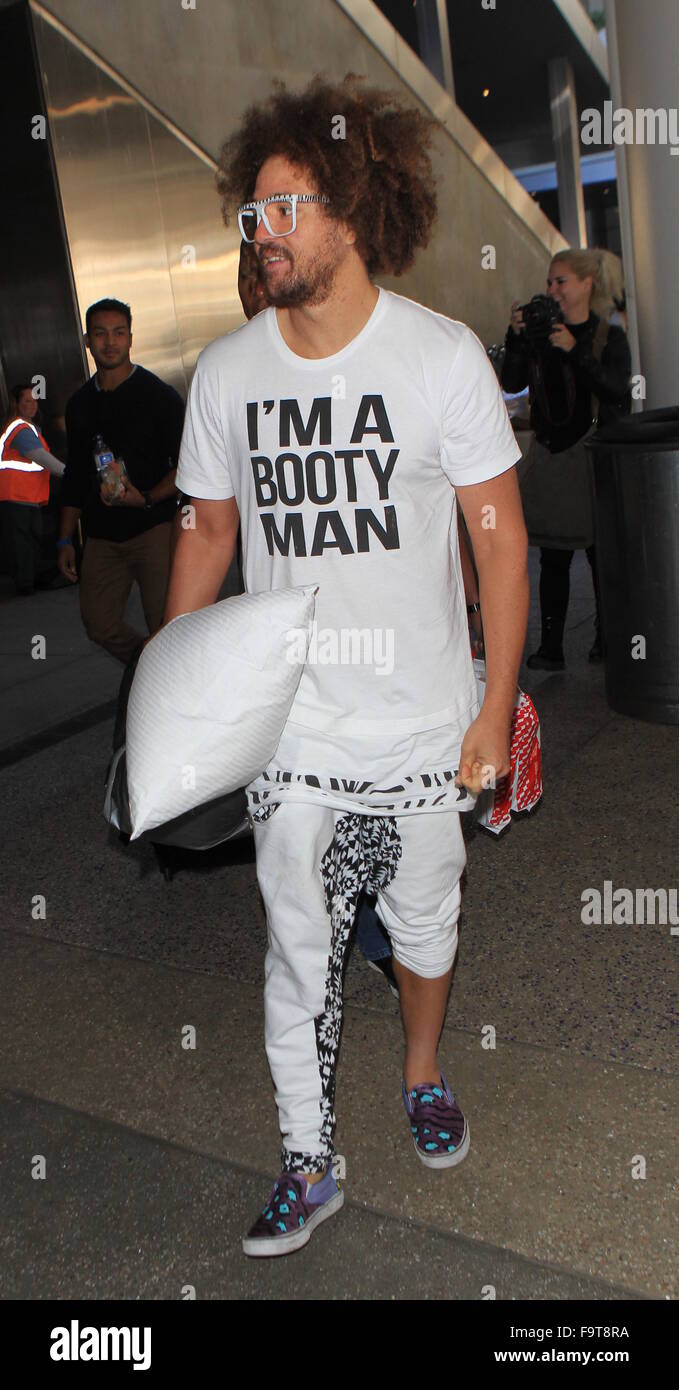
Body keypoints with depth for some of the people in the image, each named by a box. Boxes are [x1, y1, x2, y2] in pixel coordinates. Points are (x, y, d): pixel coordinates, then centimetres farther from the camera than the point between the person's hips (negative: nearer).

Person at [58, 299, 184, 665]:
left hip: (153, 527, -5)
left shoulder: (158, 395, -2)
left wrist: (147, 498, -21)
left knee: (165, 627, -9)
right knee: (100, 626, 4)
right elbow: (75, 474, 18)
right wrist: (65, 539, 15)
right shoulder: (80, 404, 13)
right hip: (102, 535, 5)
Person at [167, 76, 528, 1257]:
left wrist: (496, 709, -6)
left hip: (424, 726, -1)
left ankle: (422, 1074, 48)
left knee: (424, 920, 18)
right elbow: (208, 534, 8)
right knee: (300, 949, 9)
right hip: (289, 728, 1)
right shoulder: (224, 371, -1)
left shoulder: (444, 355, -8)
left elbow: (499, 536, -4)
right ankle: (307, 1166, 29)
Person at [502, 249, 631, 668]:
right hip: (551, 453, 3)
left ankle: (608, 641, 17)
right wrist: (517, 337, -11)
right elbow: (513, 383, 1)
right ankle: (551, 647, 4)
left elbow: (618, 389, -14)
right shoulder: (540, 331, 9)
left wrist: (575, 350, -21)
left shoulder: (610, 334, 0)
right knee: (554, 555, 2)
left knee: (601, 551, 2)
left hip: (595, 453, -3)